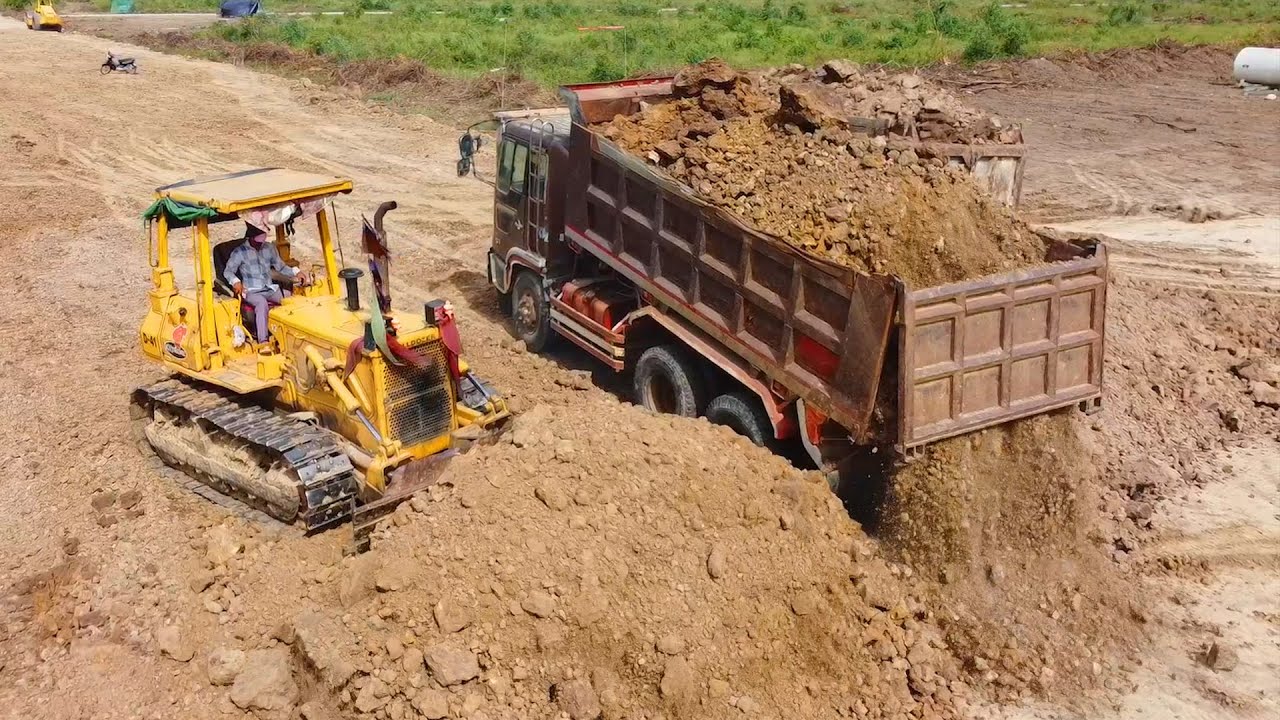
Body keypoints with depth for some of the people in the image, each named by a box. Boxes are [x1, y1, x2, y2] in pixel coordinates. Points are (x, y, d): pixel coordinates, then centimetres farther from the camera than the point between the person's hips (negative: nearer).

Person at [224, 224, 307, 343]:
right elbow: (228, 271, -3)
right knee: (262, 303, -38)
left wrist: (296, 272, -1)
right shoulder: (239, 252, 0)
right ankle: (263, 341, -46)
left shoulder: (270, 248, 12)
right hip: (251, 292, -4)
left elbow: (281, 267, 18)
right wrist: (236, 281, -25)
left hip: (270, 289, 4)